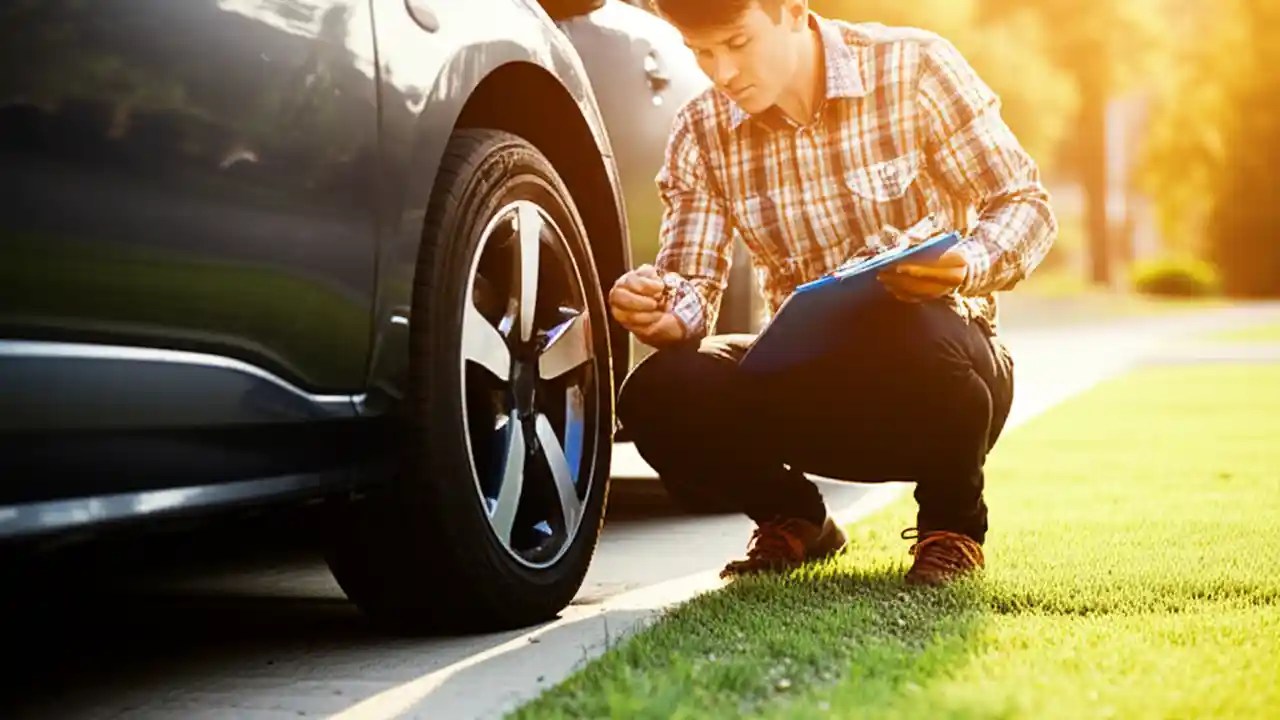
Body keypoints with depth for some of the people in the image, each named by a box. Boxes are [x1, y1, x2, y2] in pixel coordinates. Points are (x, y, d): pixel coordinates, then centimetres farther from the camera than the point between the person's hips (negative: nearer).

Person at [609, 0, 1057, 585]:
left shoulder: (915, 68, -11)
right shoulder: (700, 133, -2)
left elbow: (1026, 204, -8)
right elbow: (692, 287, -5)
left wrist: (970, 267, -30)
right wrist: (661, 312, -30)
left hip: (934, 373, -3)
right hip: (814, 385, 3)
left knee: (922, 336, -39)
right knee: (657, 396, -24)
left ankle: (952, 523, -5)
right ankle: (795, 521, 9)